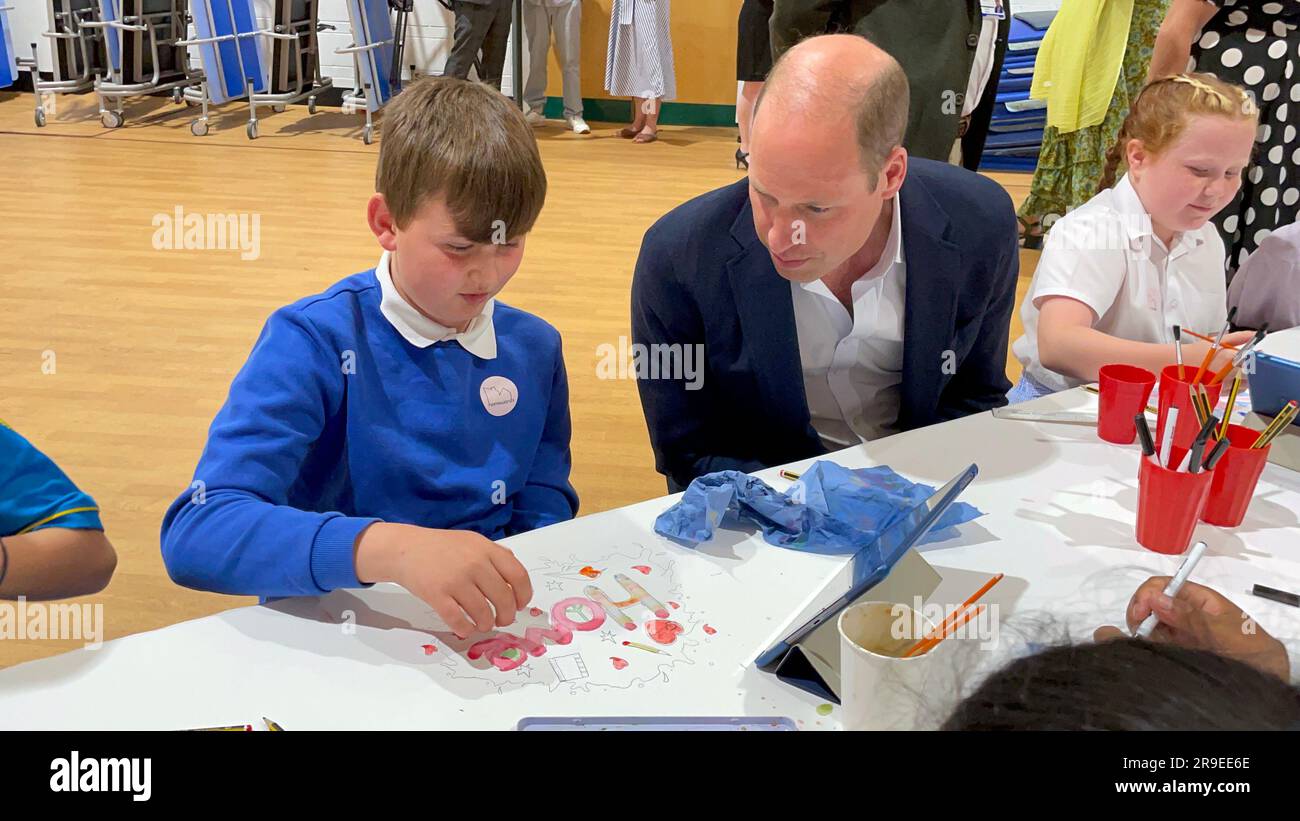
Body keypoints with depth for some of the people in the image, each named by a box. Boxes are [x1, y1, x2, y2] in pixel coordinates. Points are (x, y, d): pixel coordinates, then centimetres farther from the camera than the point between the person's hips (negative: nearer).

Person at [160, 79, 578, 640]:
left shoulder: (534, 348, 3)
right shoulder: (315, 341, -13)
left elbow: (544, 510, 8)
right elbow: (196, 532, -24)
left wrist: (515, 588, -15)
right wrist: (389, 548, -40)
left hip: (493, 630, 3)